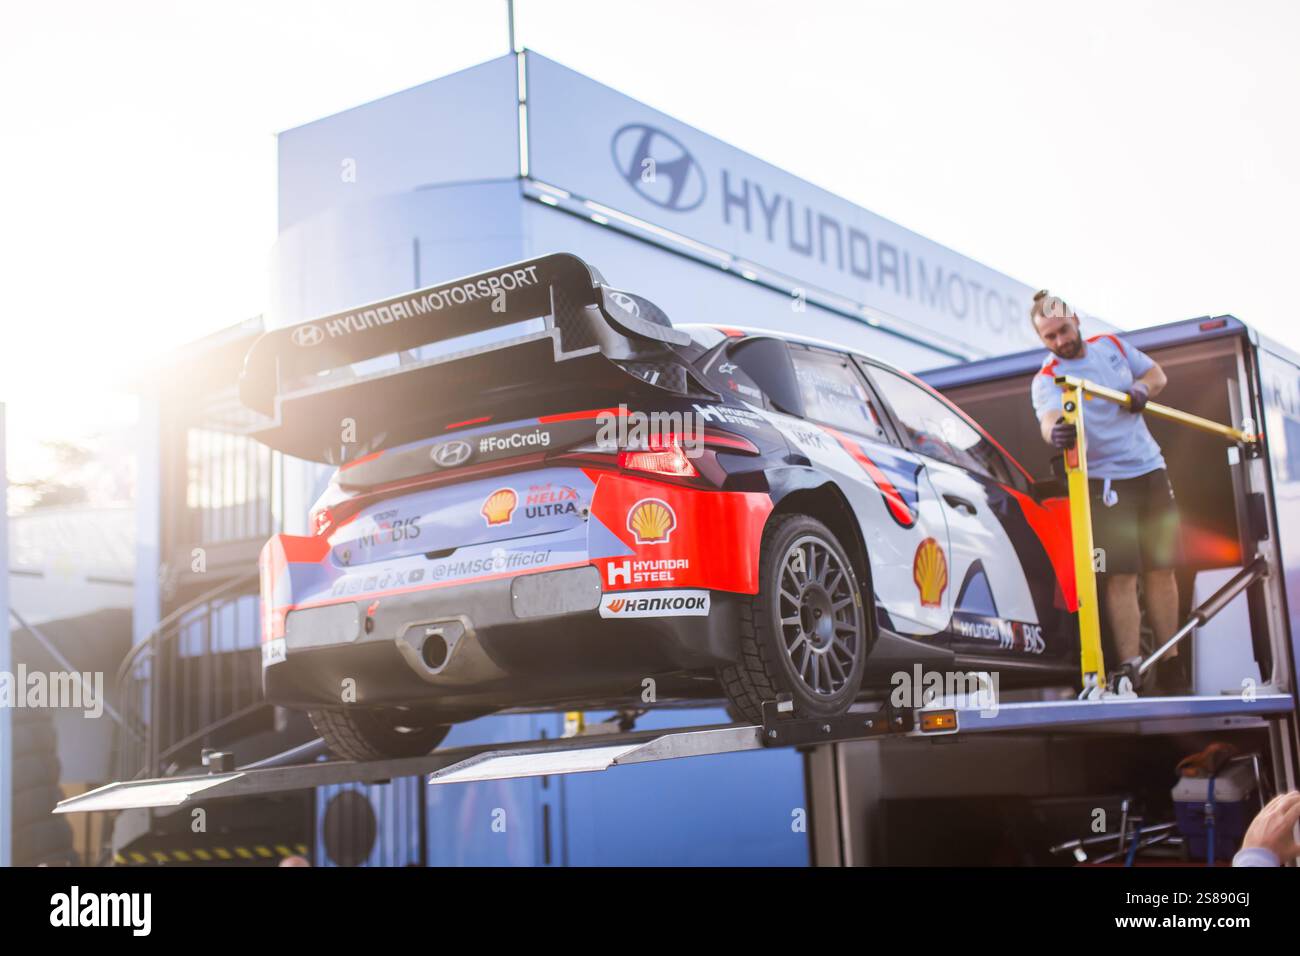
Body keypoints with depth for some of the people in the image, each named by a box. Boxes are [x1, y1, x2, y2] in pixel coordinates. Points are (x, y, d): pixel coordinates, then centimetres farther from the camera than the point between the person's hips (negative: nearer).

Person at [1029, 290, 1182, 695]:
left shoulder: (1111, 345, 6)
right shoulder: (1047, 379, -11)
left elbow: (1156, 374, 17)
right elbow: (1049, 417, -32)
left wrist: (1141, 389, -6)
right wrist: (1055, 432, -56)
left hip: (1151, 469, 5)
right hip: (1107, 481, -5)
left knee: (1161, 569, 8)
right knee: (1120, 576, -12)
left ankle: (1170, 666, 17)